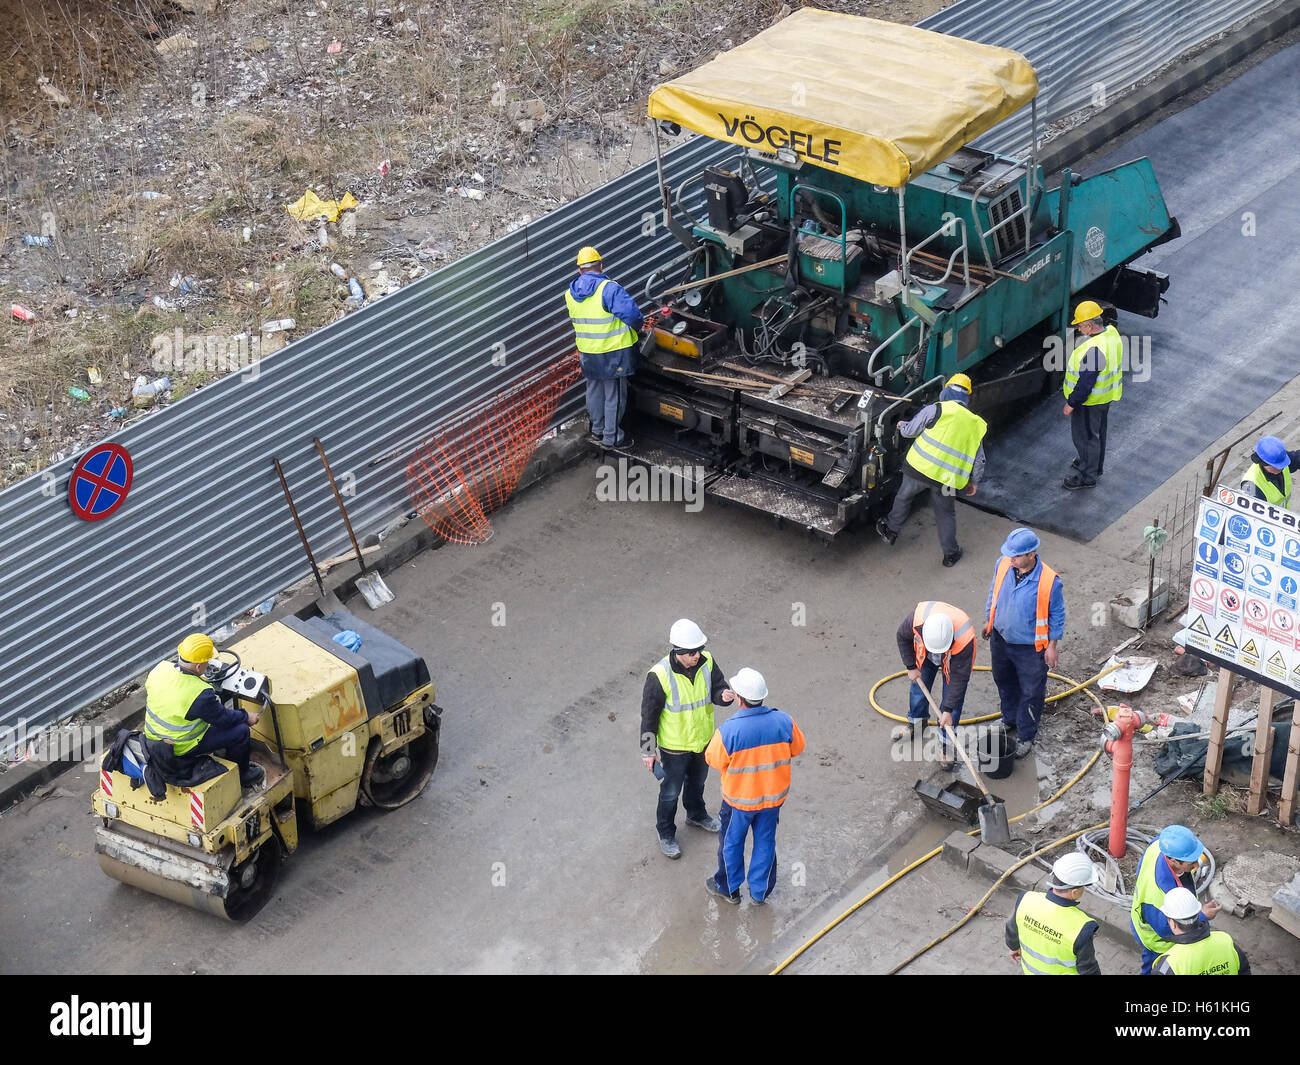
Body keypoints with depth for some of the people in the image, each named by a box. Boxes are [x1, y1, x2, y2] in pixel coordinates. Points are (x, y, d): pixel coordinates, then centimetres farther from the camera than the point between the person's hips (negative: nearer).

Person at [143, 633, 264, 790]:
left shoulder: (160, 668, -13)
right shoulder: (200, 693, -34)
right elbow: (223, 719, -17)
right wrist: (246, 716, 4)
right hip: (182, 748, -8)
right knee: (242, 731, -3)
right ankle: (241, 776, 23)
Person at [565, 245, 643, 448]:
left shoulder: (570, 294, 0)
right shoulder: (609, 289, -22)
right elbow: (633, 314, -24)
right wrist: (637, 325, -5)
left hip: (587, 353, 6)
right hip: (613, 352, -6)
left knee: (594, 391, 22)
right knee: (614, 395, 6)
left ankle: (597, 429, 36)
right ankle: (612, 437, 14)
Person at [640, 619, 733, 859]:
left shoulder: (706, 662, -16)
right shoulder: (660, 675, -30)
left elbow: (718, 687, -4)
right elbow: (649, 715, -20)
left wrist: (723, 695, -31)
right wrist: (648, 750, -13)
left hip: (703, 739, 5)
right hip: (674, 746, -5)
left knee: (697, 781, 30)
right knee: (670, 792, 15)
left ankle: (696, 814, 58)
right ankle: (666, 835, 37)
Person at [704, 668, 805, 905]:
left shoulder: (729, 730, -31)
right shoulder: (783, 721, -21)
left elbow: (714, 760, -14)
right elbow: (797, 748, -3)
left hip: (740, 799, -3)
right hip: (773, 796, 3)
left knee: (731, 842, 22)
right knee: (765, 842, 24)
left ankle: (729, 888, 42)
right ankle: (761, 891, 40)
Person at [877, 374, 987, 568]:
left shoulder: (935, 410, -7)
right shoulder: (976, 424, 9)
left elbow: (910, 431, 0)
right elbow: (979, 460, 13)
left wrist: (902, 426, 23)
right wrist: (973, 481, 25)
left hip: (921, 467, -3)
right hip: (948, 478, 3)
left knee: (904, 497, 24)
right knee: (945, 513, 20)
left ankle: (891, 531, 38)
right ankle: (951, 553, 25)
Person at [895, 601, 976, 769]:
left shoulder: (965, 638, -45)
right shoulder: (916, 619, -41)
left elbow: (959, 678, -33)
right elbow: (903, 637, -13)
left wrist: (948, 710, -29)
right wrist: (911, 667, -8)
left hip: (955, 659, -3)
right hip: (925, 656, 3)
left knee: (952, 699, -5)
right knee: (918, 688, 14)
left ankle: (946, 744, 9)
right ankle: (916, 723, 41)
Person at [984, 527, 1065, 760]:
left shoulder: (1049, 581, -29)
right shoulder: (1003, 565, -16)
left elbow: (1057, 616, -13)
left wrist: (1051, 646, -8)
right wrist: (988, 621, 14)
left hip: (1030, 647, -5)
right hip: (1001, 639, 5)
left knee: (1031, 692, 13)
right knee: (1004, 682, 27)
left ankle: (1026, 736, 33)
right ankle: (1009, 720, 53)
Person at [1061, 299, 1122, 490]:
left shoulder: (1093, 349, -35)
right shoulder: (1112, 333, -5)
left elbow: (1086, 383, -31)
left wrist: (1071, 404, -20)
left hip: (1090, 402, -10)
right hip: (1106, 396, 10)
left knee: (1085, 436, 7)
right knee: (1098, 432, 27)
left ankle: (1087, 477, 20)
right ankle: (1095, 465, 46)